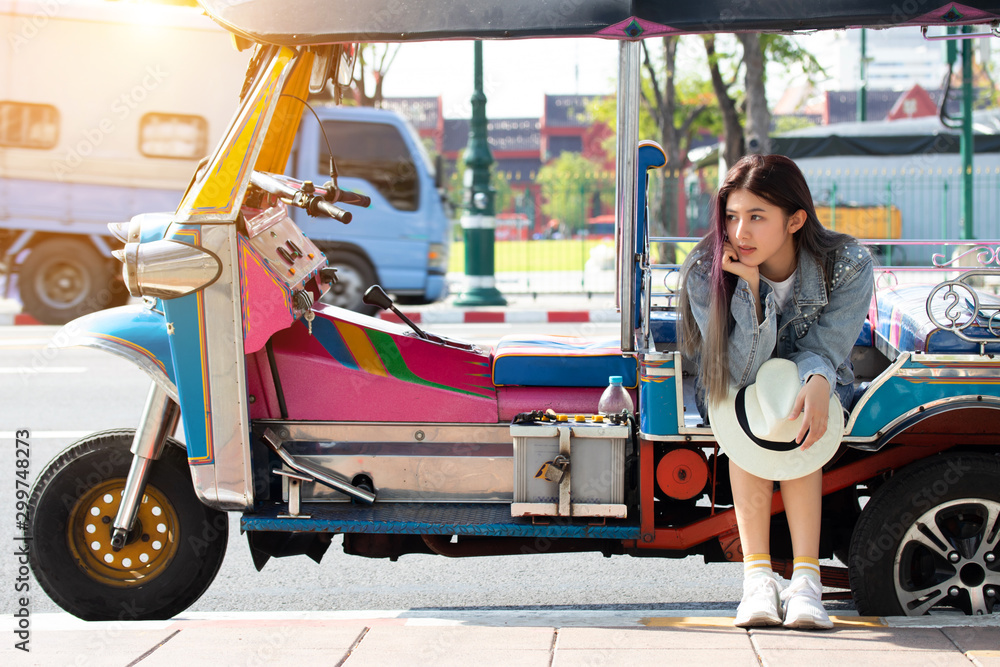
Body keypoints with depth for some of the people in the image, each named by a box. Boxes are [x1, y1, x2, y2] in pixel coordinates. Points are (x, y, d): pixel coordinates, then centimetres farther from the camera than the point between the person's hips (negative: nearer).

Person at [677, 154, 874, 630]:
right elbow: (741, 370, -25)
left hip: (815, 387, 0)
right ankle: (757, 575, -37)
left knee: (793, 424, -33)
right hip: (735, 393, 0)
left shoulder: (848, 266, -20)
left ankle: (805, 578, -39)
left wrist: (817, 383, -44)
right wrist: (750, 287, -36)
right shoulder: (706, 272, -21)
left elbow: (822, 349, -19)